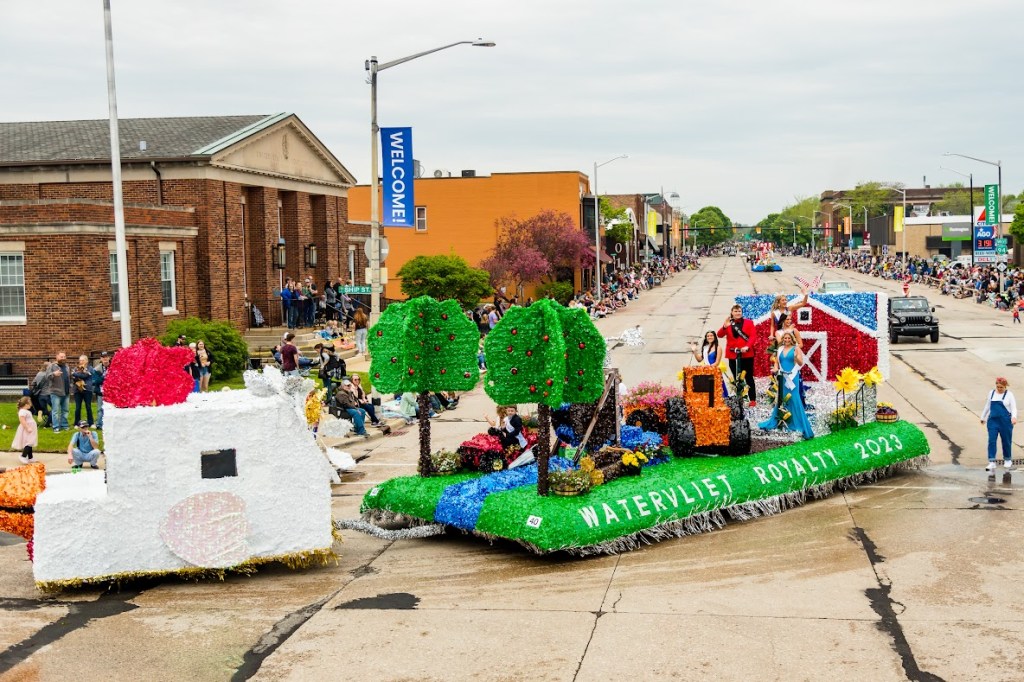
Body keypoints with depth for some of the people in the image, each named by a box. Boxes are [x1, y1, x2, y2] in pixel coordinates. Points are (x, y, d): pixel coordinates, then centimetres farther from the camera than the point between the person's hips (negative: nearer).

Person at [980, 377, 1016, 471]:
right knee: (991, 441, -7)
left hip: (1005, 422, -3)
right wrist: (983, 417, 28)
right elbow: (987, 406, 22)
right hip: (992, 421, 3)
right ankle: (992, 462, -9)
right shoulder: (991, 393, 11)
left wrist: (1014, 417, -27)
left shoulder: (1009, 395, -2)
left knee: (1006, 441, 7)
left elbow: (1014, 408, -8)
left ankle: (1007, 460, 28)